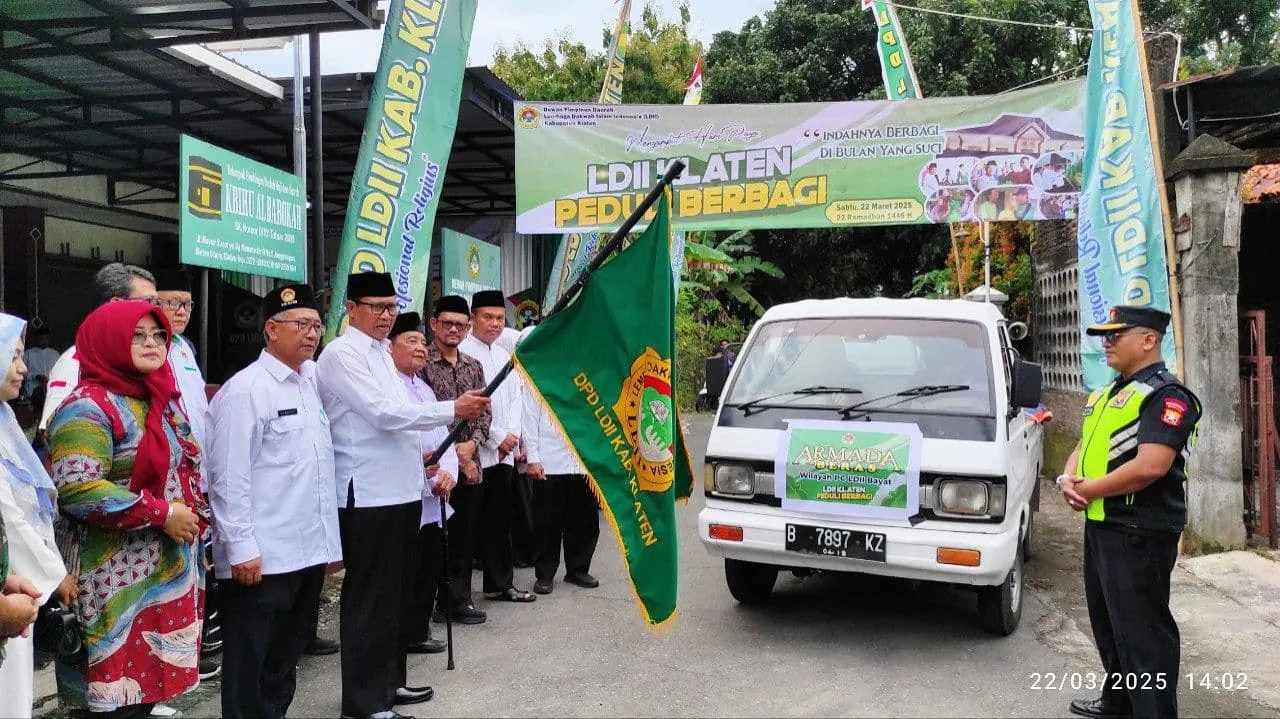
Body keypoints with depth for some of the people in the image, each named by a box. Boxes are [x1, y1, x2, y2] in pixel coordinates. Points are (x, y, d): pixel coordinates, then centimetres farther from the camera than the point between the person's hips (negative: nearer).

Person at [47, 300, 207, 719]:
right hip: (120, 577, -8)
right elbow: (78, 488, -23)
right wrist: (161, 514, -20)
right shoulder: (88, 407, -12)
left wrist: (194, 520, 7)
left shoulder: (160, 399, 13)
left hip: (170, 568, 8)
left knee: (150, 681, 14)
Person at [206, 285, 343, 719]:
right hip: (262, 556, -7)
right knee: (250, 664, 6)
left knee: (287, 655, 20)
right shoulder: (246, 390, -12)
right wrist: (241, 547, -17)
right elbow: (230, 477, -16)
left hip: (309, 550, 7)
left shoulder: (312, 383, 11)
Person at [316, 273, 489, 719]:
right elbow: (383, 412, -20)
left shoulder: (383, 353, 16)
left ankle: (389, 681, 29)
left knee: (397, 592, 16)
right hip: (367, 494, -9)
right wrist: (453, 410, -19)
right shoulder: (342, 354, -11)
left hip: (401, 489, 9)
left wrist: (417, 452, 16)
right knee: (369, 597, -1)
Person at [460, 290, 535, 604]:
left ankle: (501, 584, 21)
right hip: (475, 452, -7)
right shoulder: (462, 352, -8)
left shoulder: (504, 356, 17)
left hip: (504, 452, 7)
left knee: (499, 521, 12)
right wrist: (497, 437, -11)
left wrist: (513, 435, 0)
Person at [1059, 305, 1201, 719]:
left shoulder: (1166, 396, -14)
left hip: (1140, 533, -10)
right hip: (1100, 526, 10)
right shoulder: (1106, 394, 16)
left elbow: (1149, 467, -25)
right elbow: (1083, 447, 18)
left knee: (1142, 631, -5)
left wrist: (1089, 489, -15)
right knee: (1108, 624, 21)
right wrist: (1068, 480, -4)